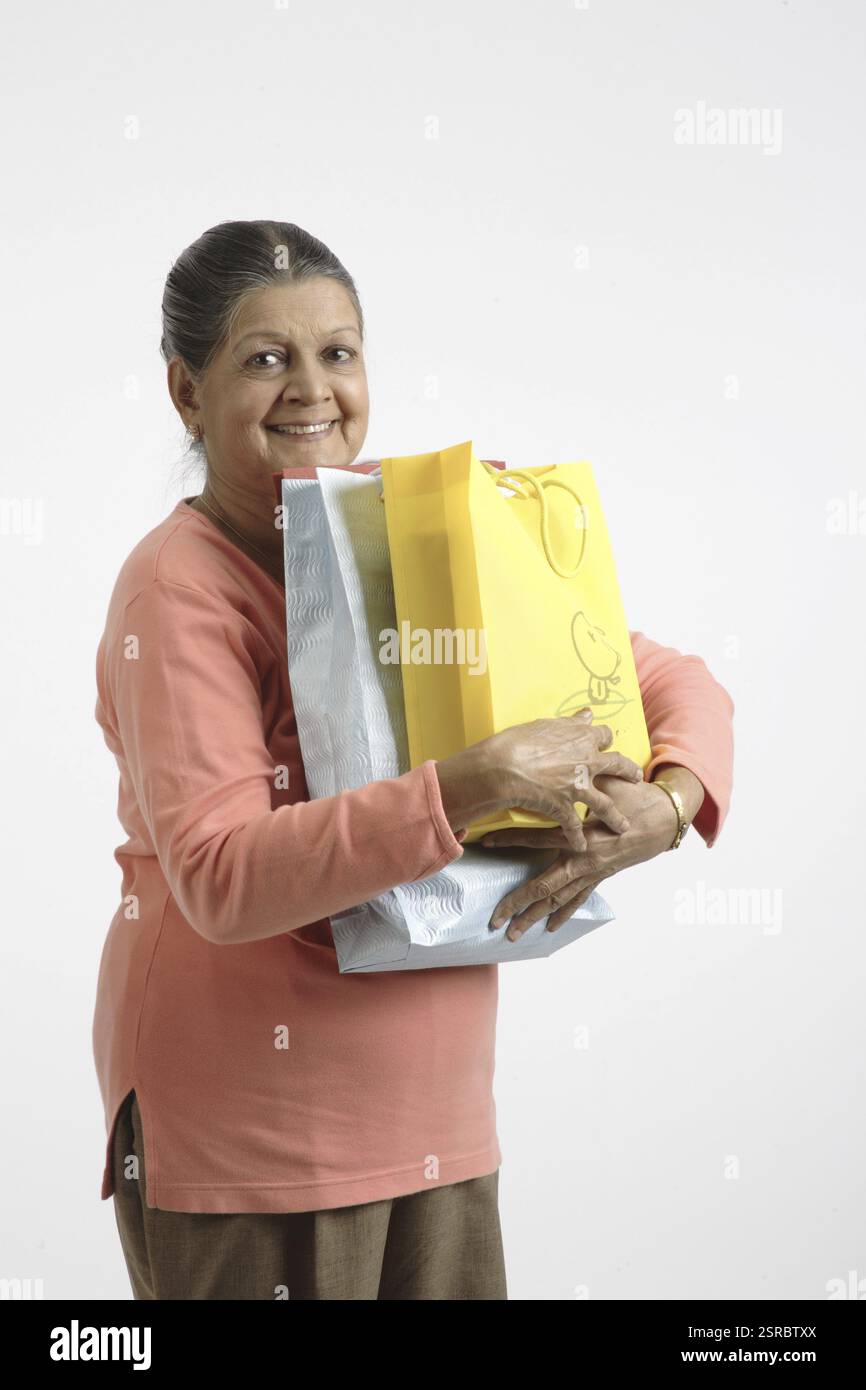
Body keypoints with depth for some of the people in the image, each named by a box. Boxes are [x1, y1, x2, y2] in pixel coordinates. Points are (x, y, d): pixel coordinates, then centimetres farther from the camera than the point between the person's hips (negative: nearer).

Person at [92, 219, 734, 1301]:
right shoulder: (179, 585, -12)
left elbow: (672, 682, 8)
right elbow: (218, 879, -24)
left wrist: (665, 804, -14)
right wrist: (470, 788, -31)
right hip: (245, 1120, -5)